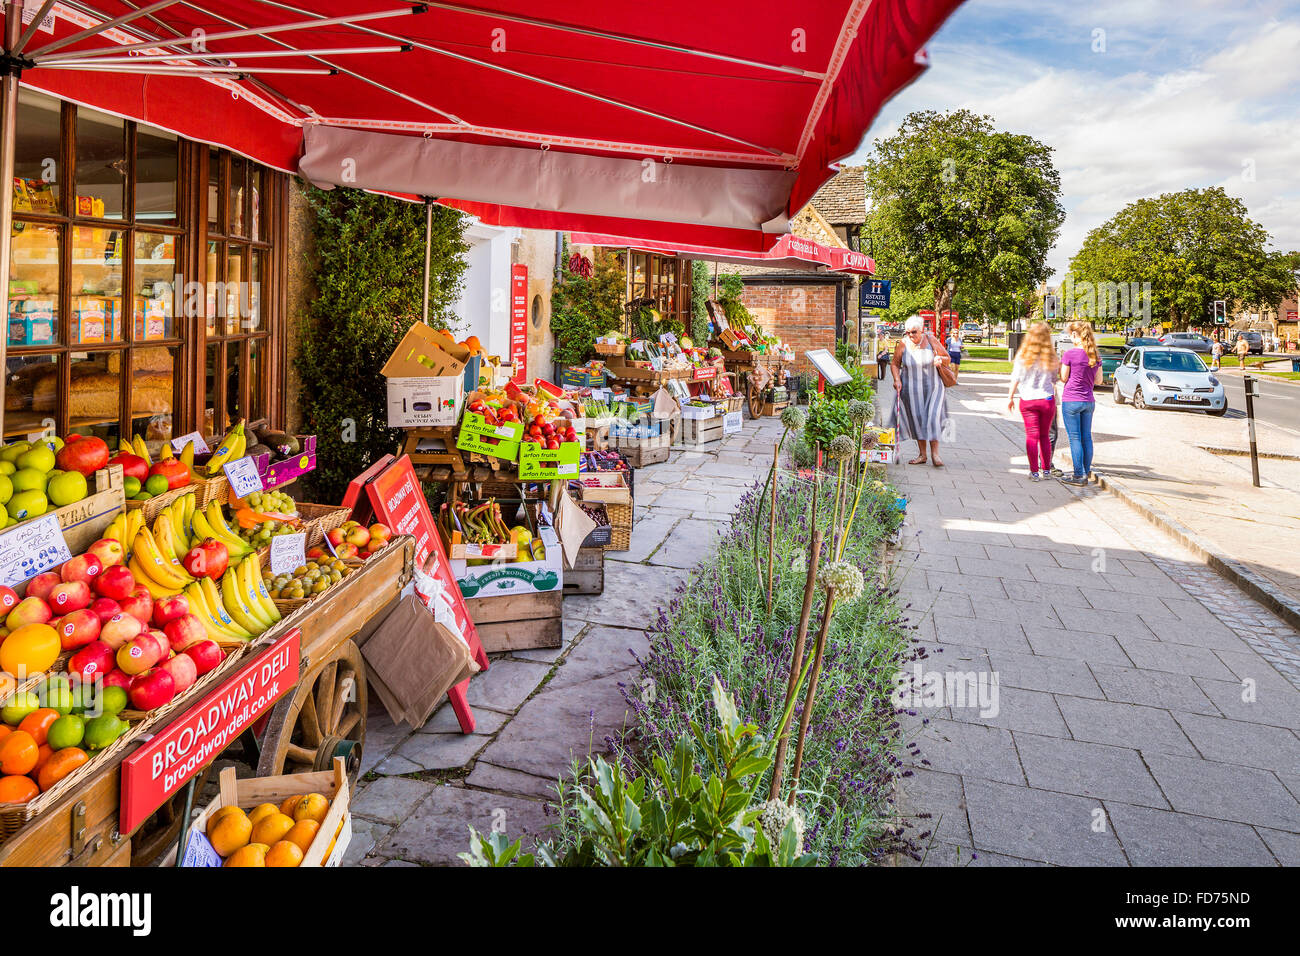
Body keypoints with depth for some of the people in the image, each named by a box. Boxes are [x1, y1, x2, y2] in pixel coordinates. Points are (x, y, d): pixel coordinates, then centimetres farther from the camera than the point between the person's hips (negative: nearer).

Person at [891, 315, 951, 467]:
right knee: (917, 420, 5)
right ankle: (922, 454, 14)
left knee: (932, 418, -11)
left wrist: (940, 359, -17)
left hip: (932, 387, -1)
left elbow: (948, 358, 6)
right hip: (911, 389, 1)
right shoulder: (903, 345, -5)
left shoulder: (931, 341, -6)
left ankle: (935, 453, -4)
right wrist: (897, 380, -9)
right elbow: (894, 364, 7)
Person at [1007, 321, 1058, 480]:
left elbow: (1015, 379, -3)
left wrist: (1010, 397, 5)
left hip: (1027, 400, -1)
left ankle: (1034, 472, 1)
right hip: (1047, 399, 1)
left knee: (1032, 436, 2)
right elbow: (1055, 379, 4)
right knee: (1045, 436, 13)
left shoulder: (1023, 355, -8)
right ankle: (1046, 470, 18)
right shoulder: (1051, 356, -4)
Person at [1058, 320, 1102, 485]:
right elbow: (1098, 381, 11)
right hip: (1089, 401, 6)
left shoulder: (1069, 355, -12)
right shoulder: (1096, 356, 6)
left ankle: (1079, 475, -1)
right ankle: (1086, 472, 19)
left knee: (1075, 438, -2)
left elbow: (1063, 378, -5)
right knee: (1087, 437, 12)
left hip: (1071, 400, -6)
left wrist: (1060, 364, 10)